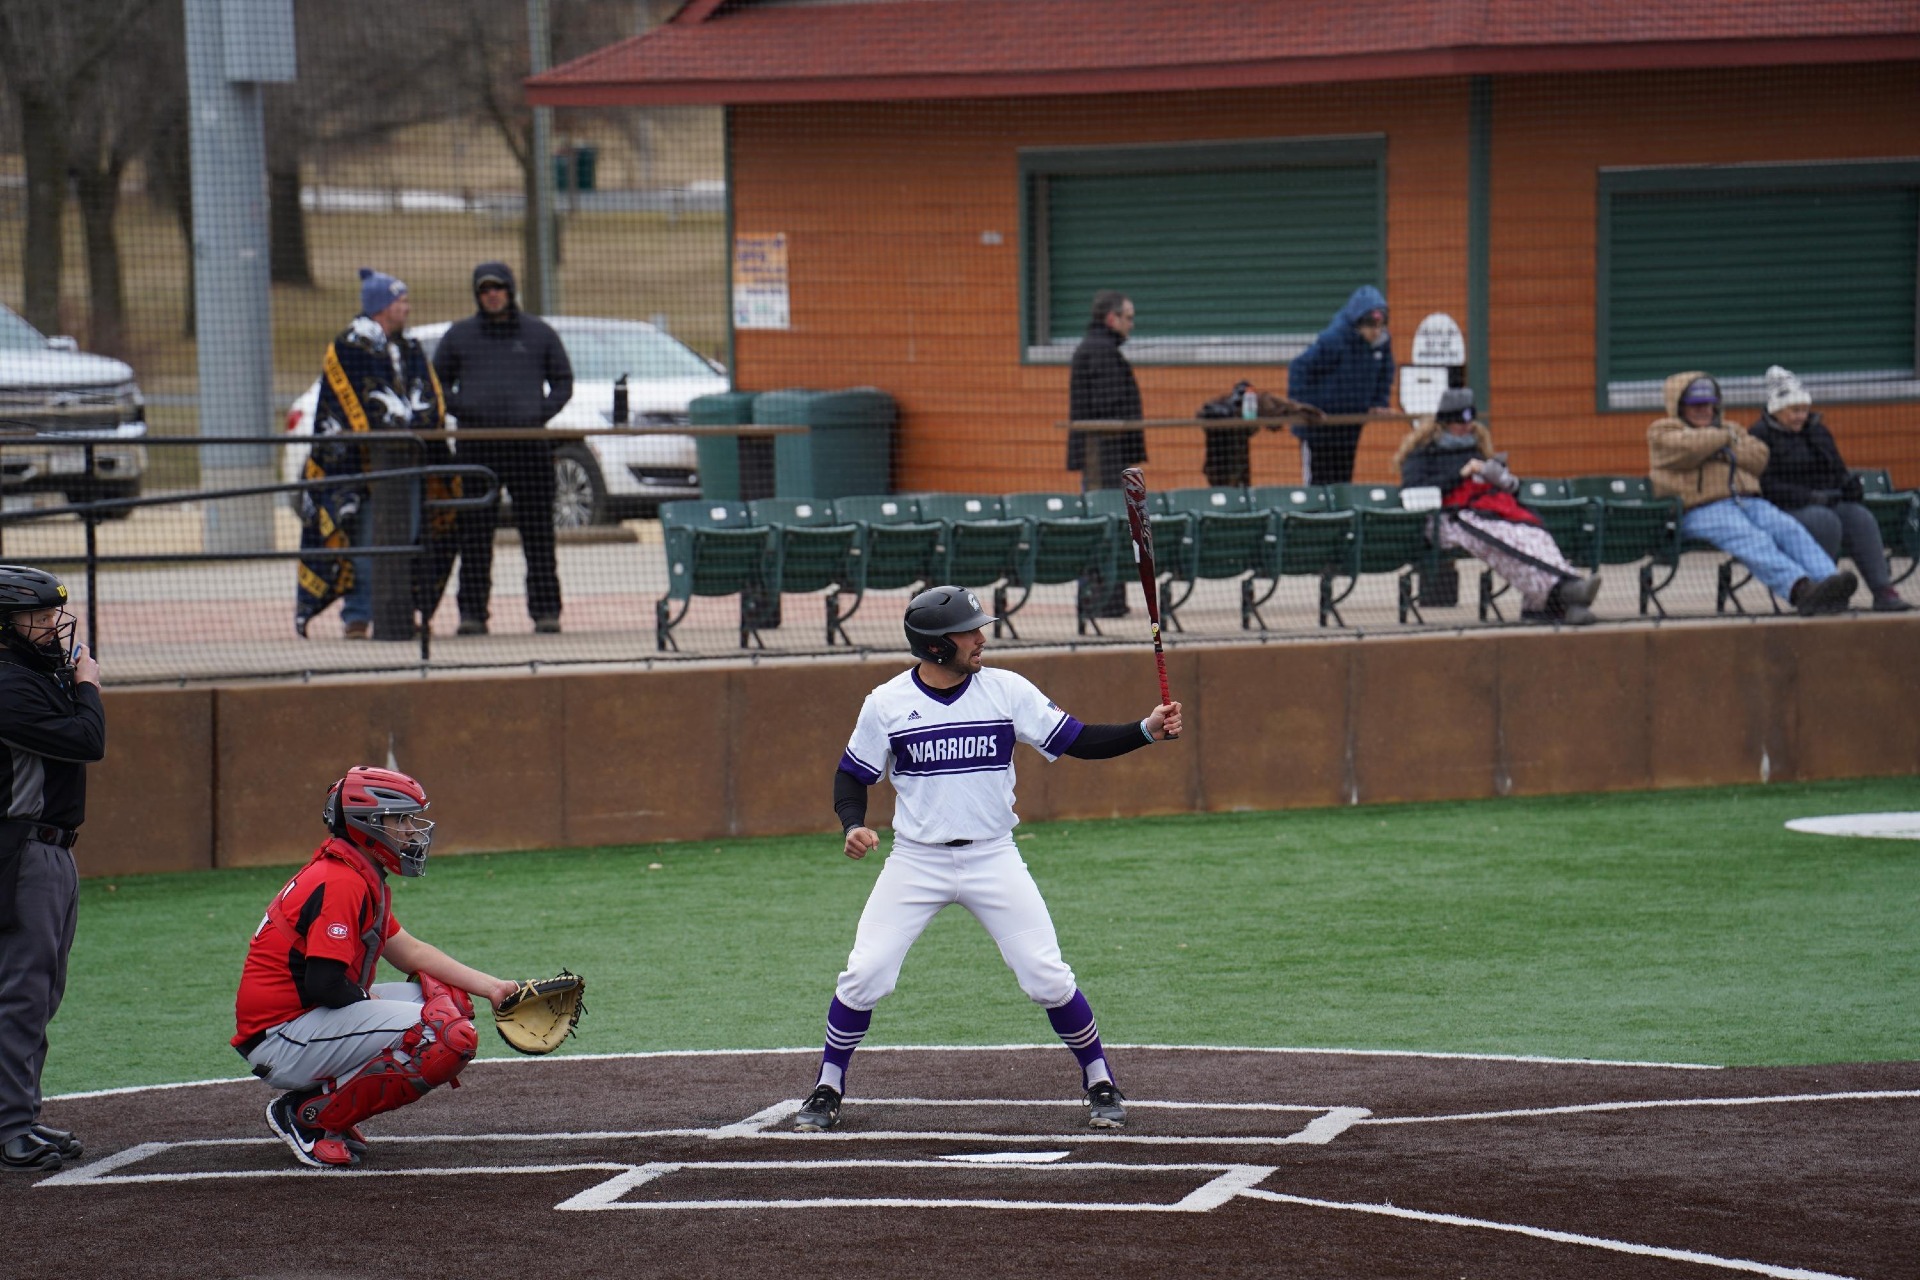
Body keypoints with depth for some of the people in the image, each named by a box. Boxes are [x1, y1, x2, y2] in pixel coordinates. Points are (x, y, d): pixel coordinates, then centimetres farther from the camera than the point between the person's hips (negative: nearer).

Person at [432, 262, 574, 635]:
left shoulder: (539, 333, 11)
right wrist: (460, 410, -3)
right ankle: (472, 612, 1)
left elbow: (563, 381, 14)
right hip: (476, 446, 0)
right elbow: (438, 383, 15)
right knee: (474, 534, -1)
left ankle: (546, 610, 2)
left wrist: (542, 413, -3)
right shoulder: (459, 335, 11)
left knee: (538, 533, -1)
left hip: (529, 444, 0)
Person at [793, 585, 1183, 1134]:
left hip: (992, 858, 0)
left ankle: (1099, 1082, 12)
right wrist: (854, 825, -16)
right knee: (863, 976, -7)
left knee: (1048, 977, -6)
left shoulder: (1008, 691, -3)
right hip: (915, 862, 0)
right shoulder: (887, 703, -4)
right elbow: (852, 777, 4)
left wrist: (1147, 731, -15)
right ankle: (827, 1089, 11)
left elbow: (1078, 741, -2)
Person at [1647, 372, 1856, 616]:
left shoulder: (1731, 429, 33)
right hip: (1702, 511, -6)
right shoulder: (1662, 432, 15)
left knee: (1790, 530, -22)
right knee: (1753, 540, -33)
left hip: (1748, 502, 6)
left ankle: (1829, 579, -42)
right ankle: (1800, 590, -55)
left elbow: (1758, 458, 15)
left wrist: (1727, 449, 0)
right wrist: (1723, 437, 8)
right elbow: (1688, 448, -8)